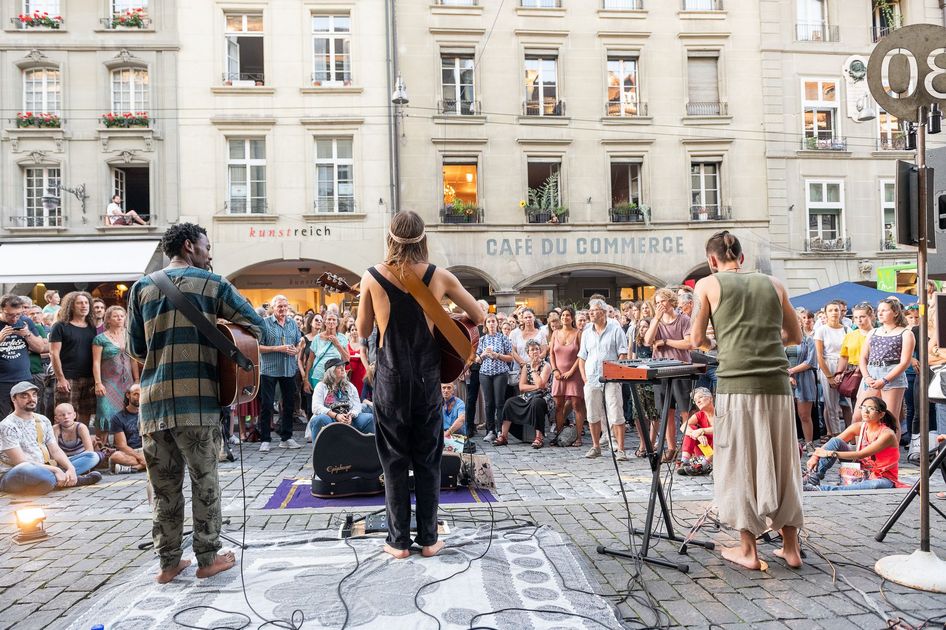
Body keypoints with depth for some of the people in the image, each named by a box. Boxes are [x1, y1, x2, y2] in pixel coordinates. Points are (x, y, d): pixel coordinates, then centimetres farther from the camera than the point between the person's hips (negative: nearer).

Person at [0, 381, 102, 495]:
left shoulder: (43, 420, 11)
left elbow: (55, 450, 6)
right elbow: (20, 462, -18)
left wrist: (71, 468, -14)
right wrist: (55, 470, -26)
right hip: (14, 475, -6)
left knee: (92, 457, -2)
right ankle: (69, 480, -20)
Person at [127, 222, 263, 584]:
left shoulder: (142, 287, 10)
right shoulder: (212, 283, 2)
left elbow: (135, 349, 12)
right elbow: (254, 324, 1)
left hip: (153, 402, 3)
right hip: (198, 400, -3)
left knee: (164, 486, 12)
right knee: (204, 481, 9)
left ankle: (169, 562, 21)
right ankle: (207, 558, 17)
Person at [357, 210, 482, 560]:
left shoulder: (372, 277, -7)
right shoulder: (440, 277, -6)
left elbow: (363, 330, 4)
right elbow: (479, 318, 4)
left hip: (390, 380, 0)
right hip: (427, 379, 1)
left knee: (394, 460, 10)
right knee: (428, 461, 11)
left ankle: (398, 541, 16)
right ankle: (428, 539, 19)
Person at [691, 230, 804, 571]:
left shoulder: (708, 284, 4)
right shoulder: (773, 283, 13)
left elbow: (697, 340, 7)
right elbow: (795, 337, 19)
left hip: (736, 384, -3)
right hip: (777, 384, 4)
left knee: (740, 463, 7)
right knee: (781, 463, 14)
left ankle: (748, 550, 14)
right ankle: (791, 547, 24)